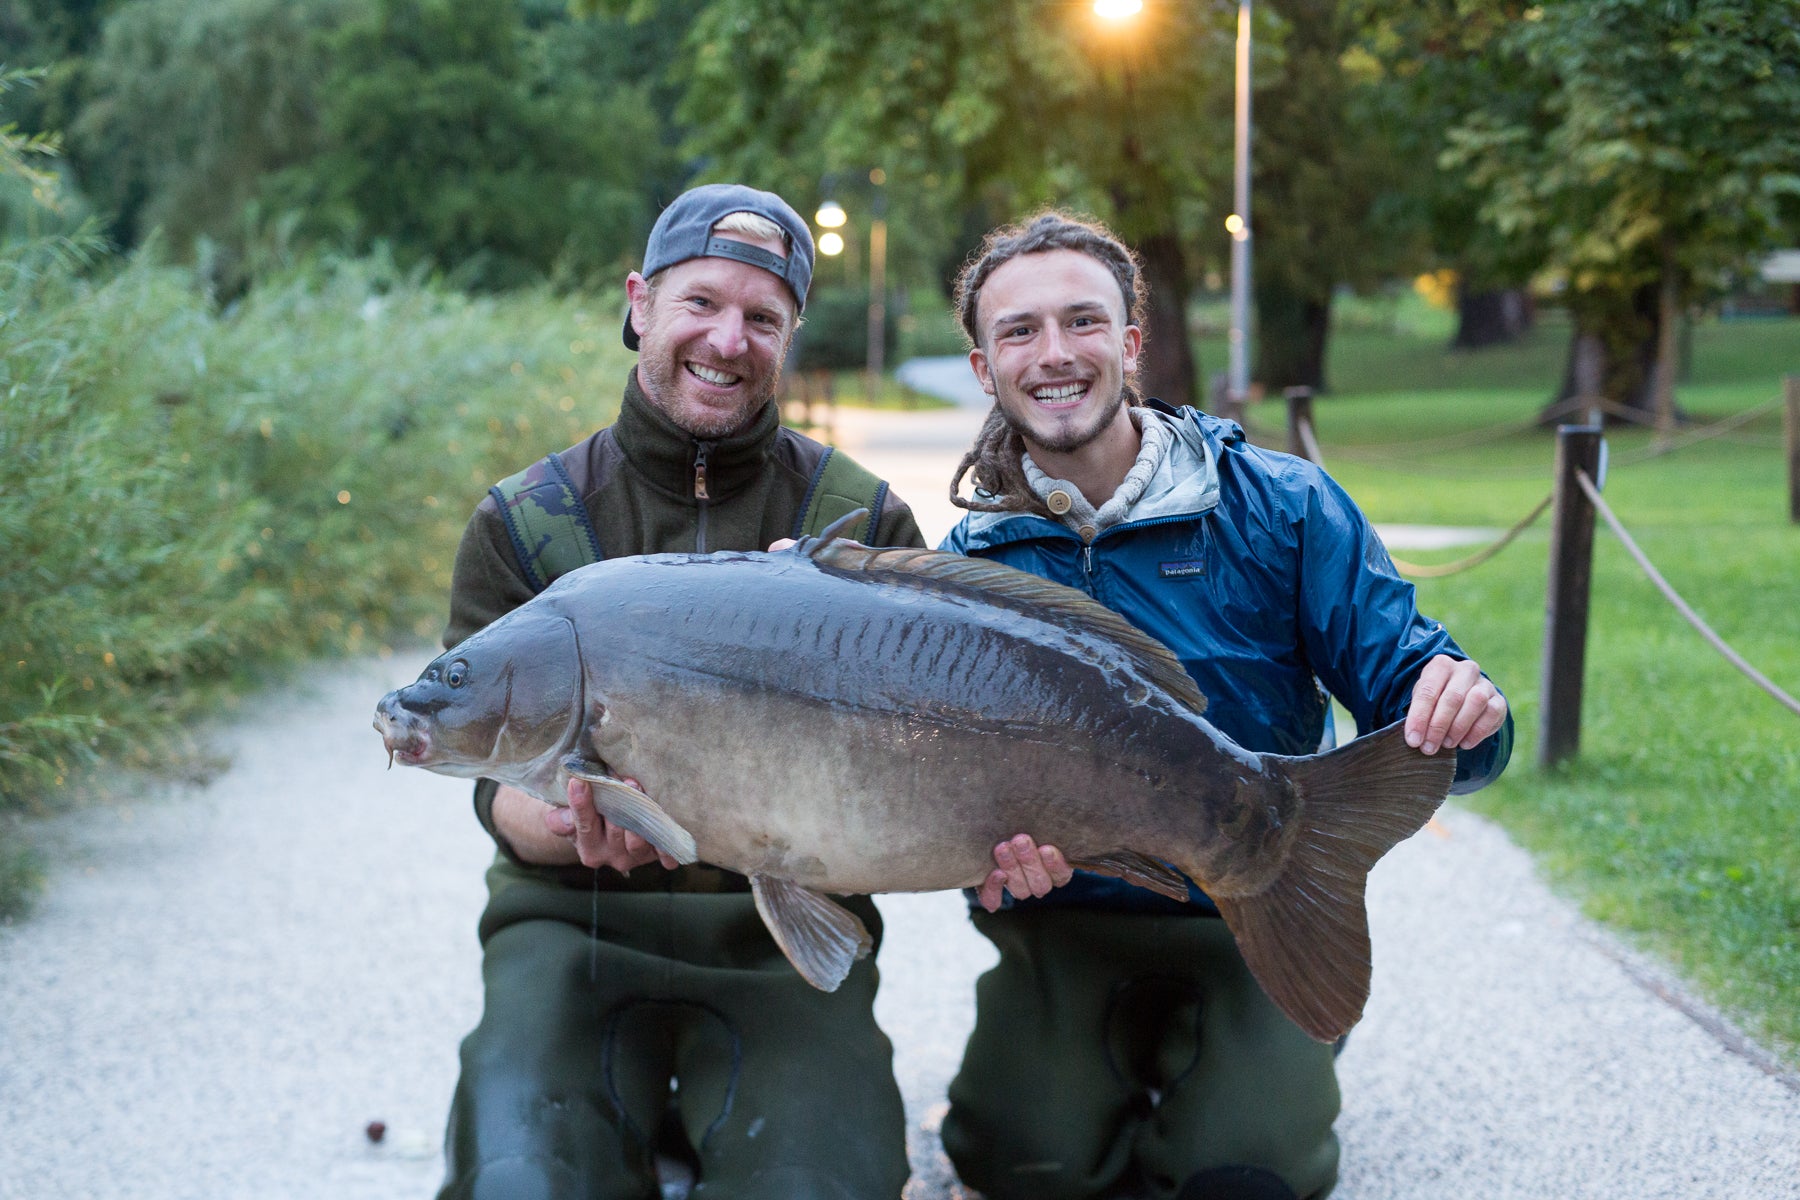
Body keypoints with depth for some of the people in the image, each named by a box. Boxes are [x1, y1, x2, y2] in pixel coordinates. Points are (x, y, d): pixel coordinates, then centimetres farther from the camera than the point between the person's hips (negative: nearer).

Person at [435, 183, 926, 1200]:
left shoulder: (864, 520, 6)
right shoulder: (523, 523, 5)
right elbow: (501, 787, 0)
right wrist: (577, 825, -24)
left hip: (786, 931, 0)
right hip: (573, 916, 0)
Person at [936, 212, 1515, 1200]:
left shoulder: (1282, 505, -6)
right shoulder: (966, 564, 0)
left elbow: (1397, 688, -7)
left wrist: (1460, 716, -33)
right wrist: (989, 840, -27)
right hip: (1062, 924, 2)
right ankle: (1120, 1050, 16)